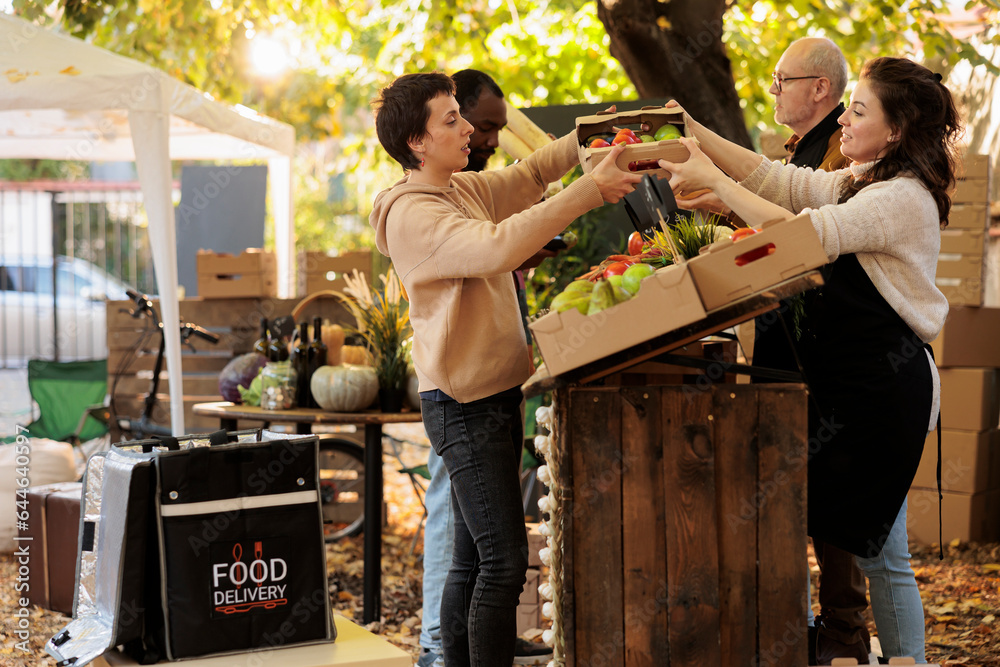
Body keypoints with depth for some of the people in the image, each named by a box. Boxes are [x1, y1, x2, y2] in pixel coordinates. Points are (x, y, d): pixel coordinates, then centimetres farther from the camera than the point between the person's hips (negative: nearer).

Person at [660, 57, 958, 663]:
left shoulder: (903, 198, -16)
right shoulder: (857, 184, 15)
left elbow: (804, 235, -26)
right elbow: (777, 180, 15)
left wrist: (714, 180, -21)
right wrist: (696, 133, 7)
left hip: (885, 386, -9)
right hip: (850, 380, 9)